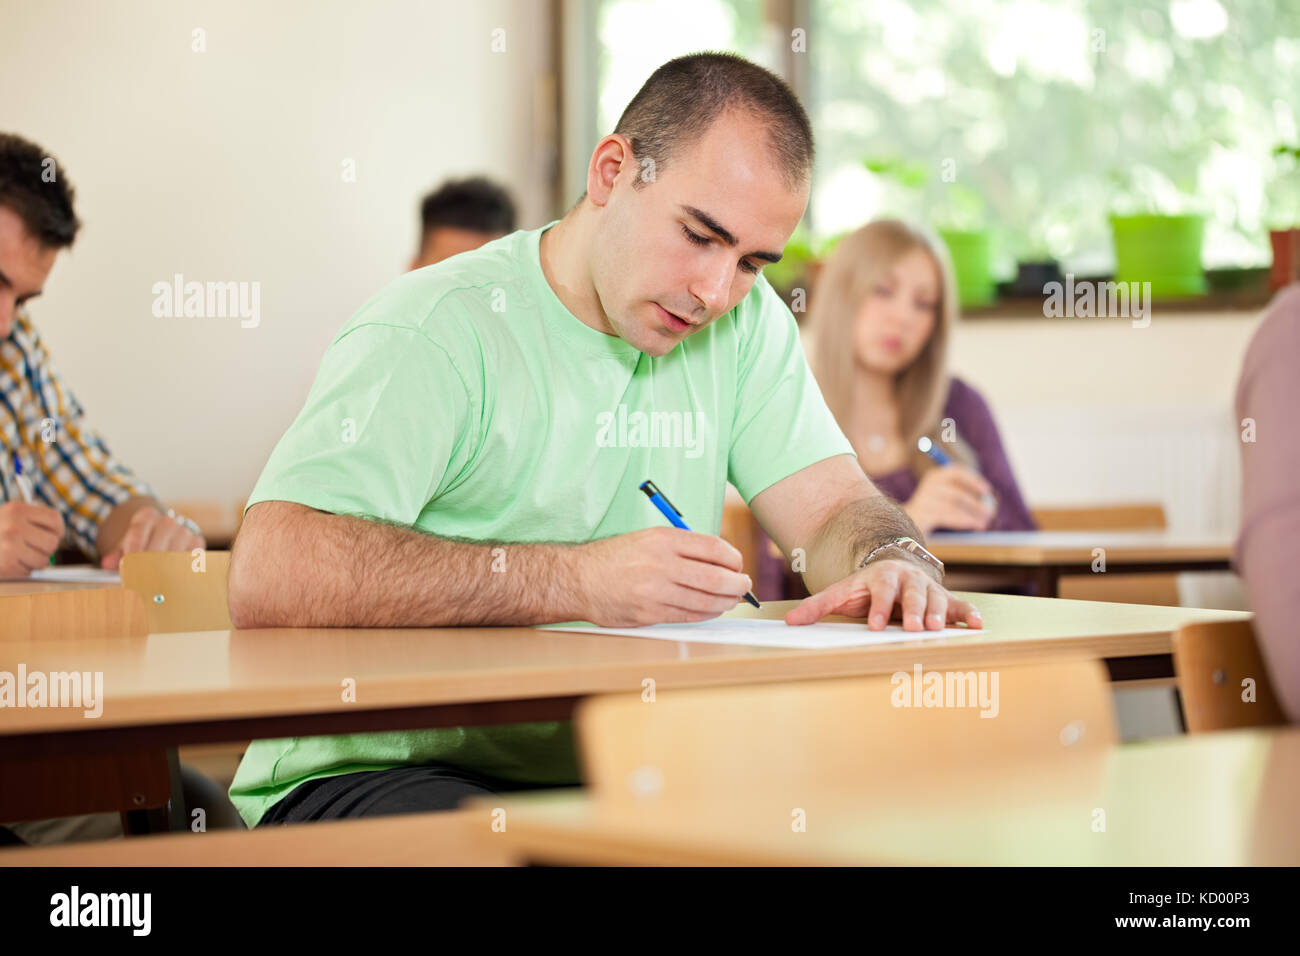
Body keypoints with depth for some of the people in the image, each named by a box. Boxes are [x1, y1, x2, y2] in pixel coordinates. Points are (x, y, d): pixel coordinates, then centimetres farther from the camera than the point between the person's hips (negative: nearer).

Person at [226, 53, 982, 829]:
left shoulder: (746, 323, 10)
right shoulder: (439, 330, -12)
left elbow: (837, 509, 9)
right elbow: (268, 578, -24)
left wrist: (896, 563, -17)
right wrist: (575, 581, -29)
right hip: (380, 771, -6)